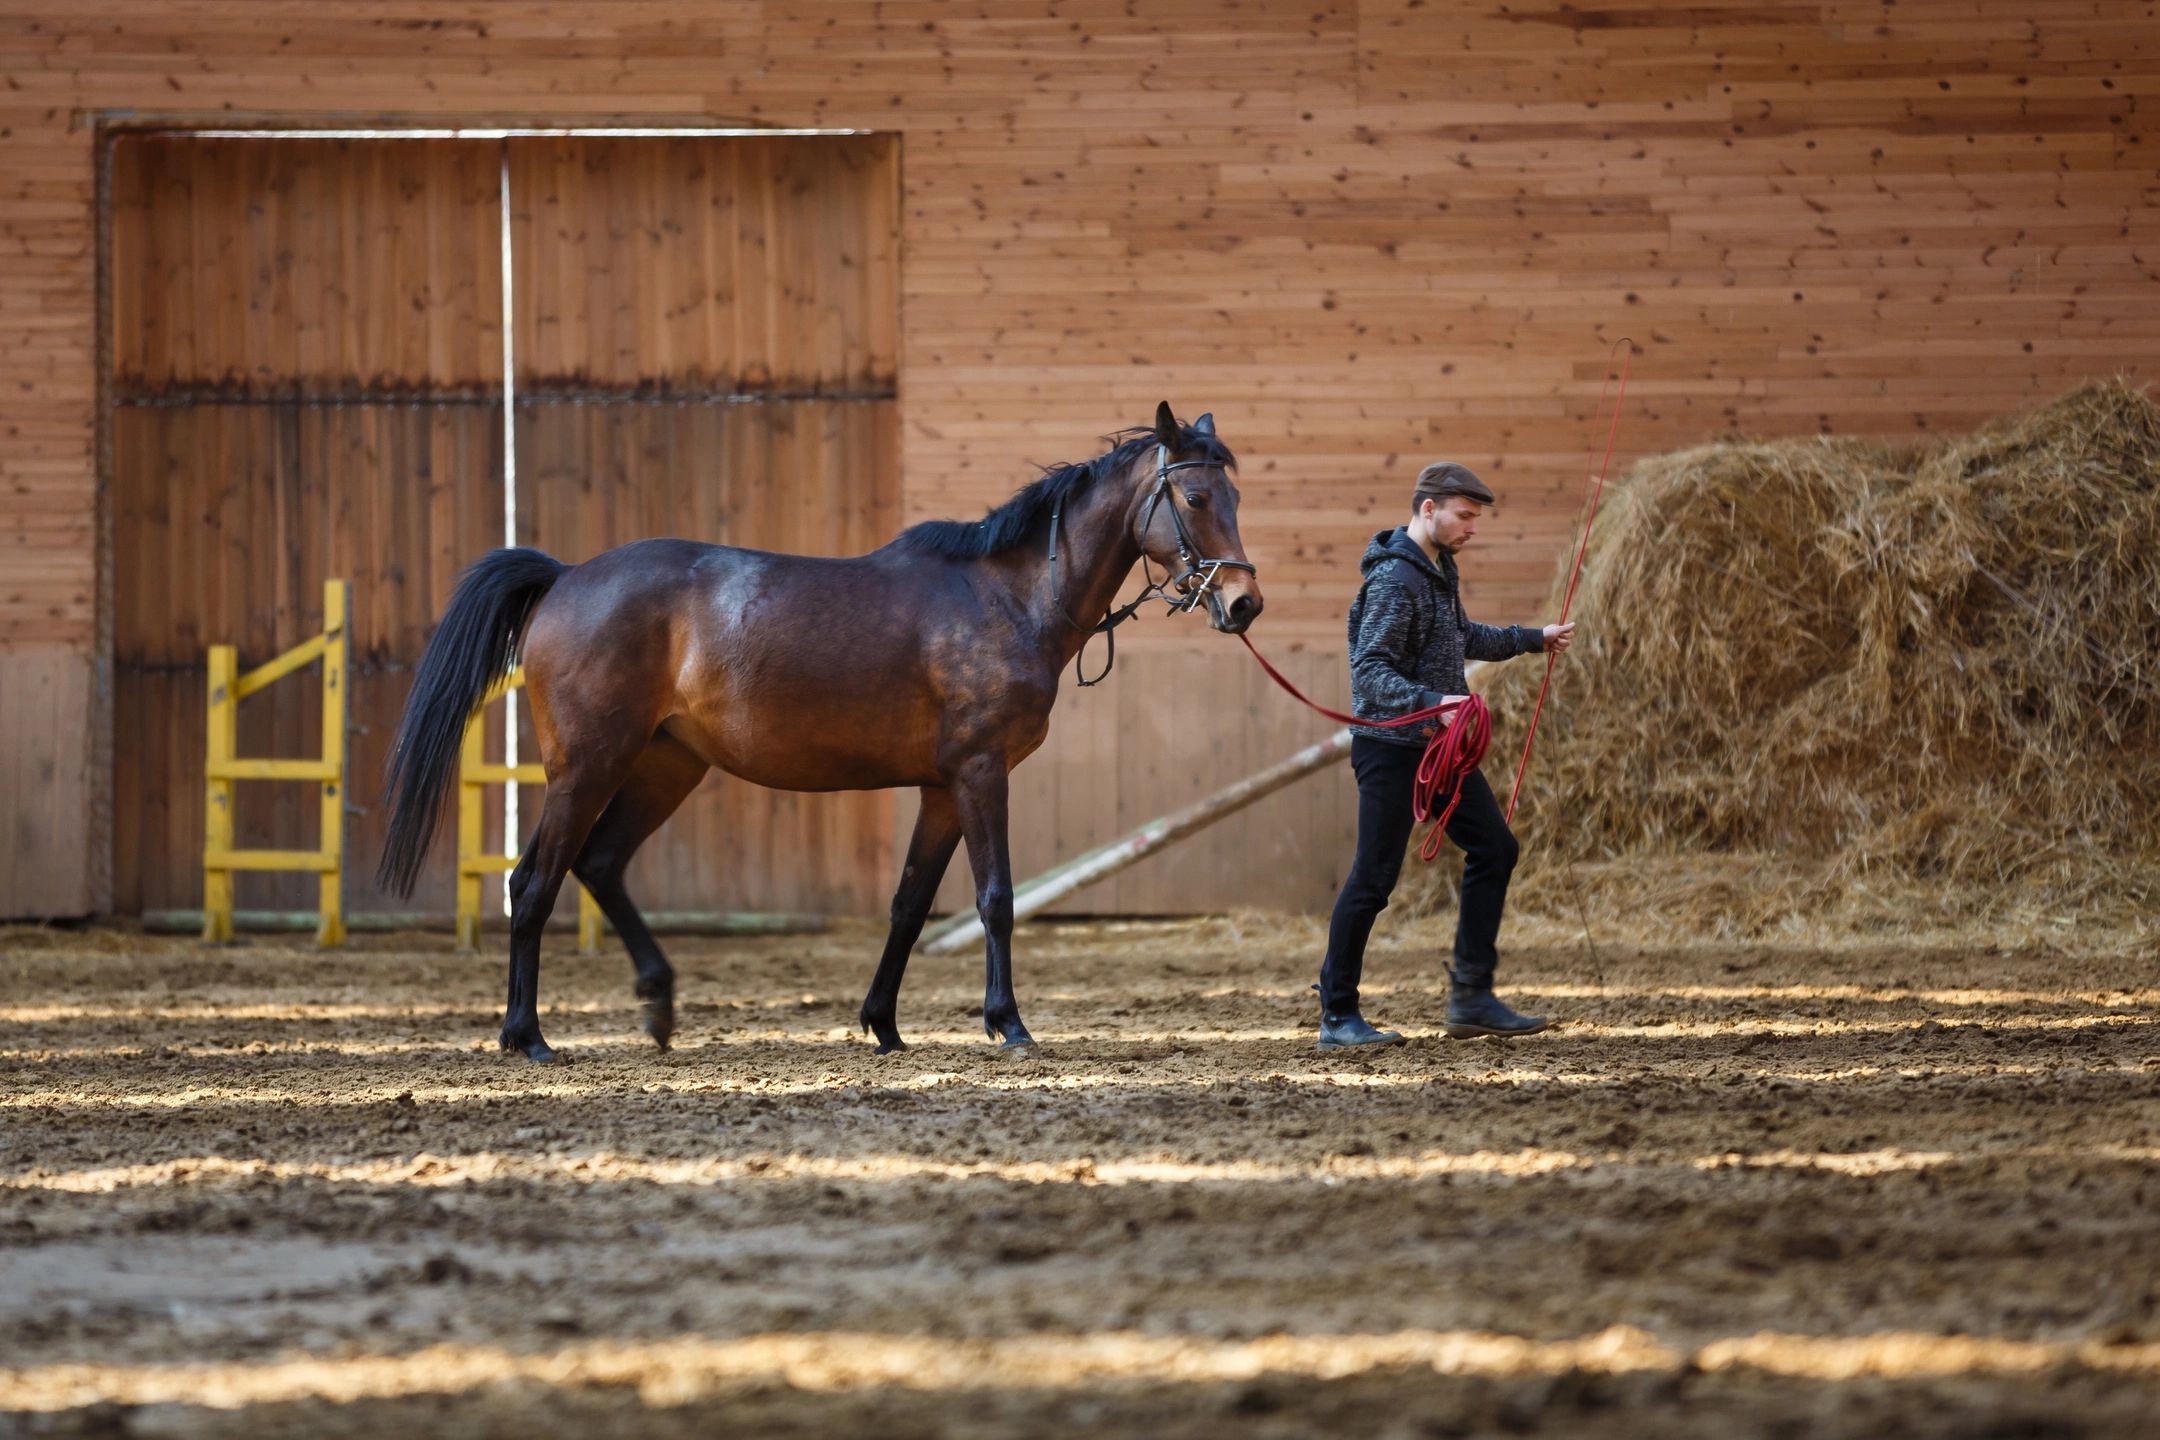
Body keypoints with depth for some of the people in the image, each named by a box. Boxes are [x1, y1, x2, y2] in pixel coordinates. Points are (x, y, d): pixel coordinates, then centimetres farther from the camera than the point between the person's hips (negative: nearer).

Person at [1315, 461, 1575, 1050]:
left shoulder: (1440, 569, 11)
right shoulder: (1394, 580, -19)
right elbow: (1370, 673, -25)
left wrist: (1533, 639, 34)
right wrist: (1431, 703, -37)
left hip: (1438, 746, 10)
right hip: (1391, 748, -10)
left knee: (1494, 849, 9)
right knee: (1374, 879, -5)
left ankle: (1471, 999, 13)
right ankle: (1337, 1016, 3)